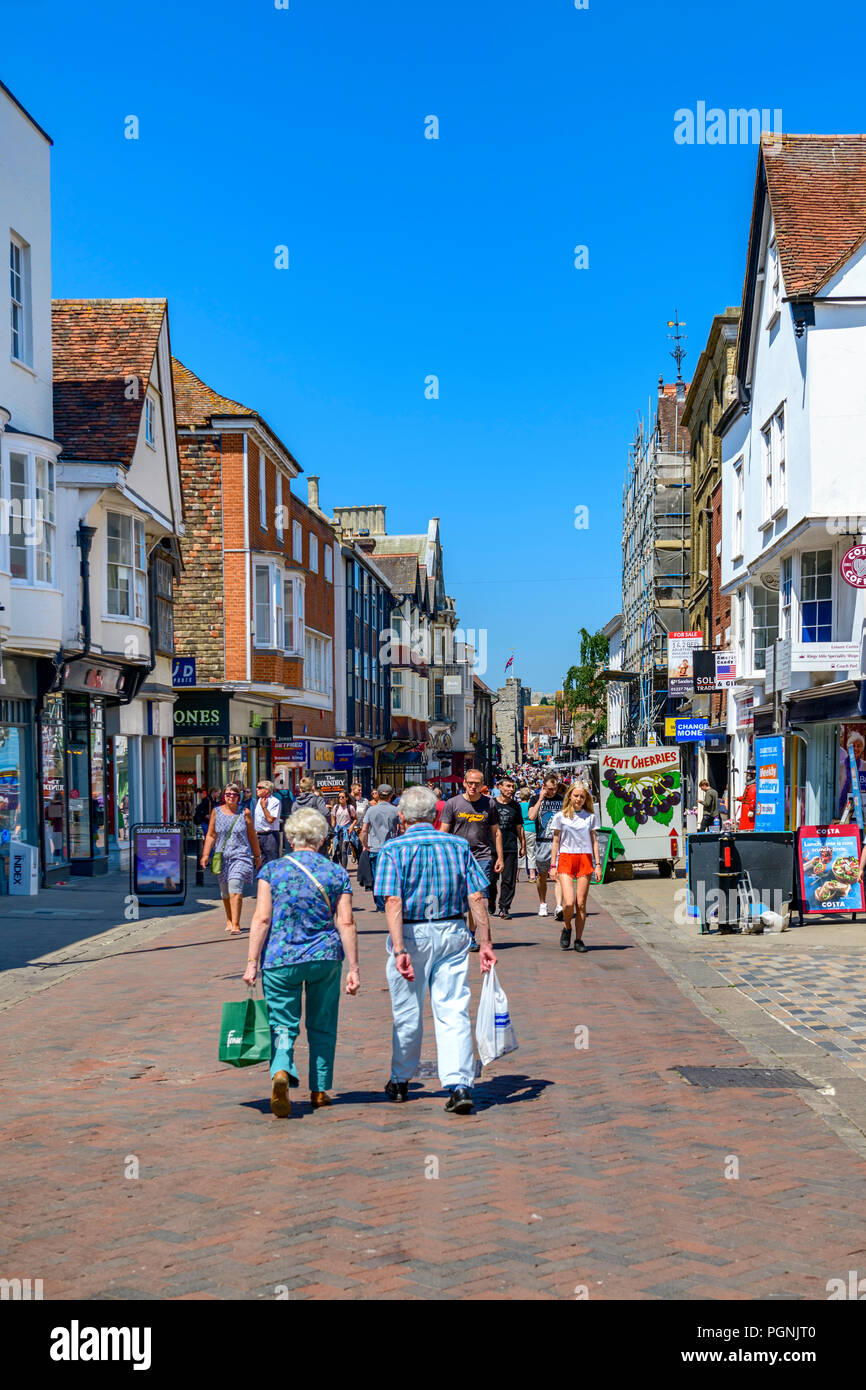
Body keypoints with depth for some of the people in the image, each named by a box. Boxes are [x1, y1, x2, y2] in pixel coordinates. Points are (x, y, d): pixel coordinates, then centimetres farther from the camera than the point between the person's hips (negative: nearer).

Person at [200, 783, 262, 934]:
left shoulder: (244, 813, 2)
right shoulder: (216, 812, 6)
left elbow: (252, 836, 10)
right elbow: (211, 836, 8)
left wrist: (257, 856, 14)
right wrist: (205, 855, -1)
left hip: (240, 856, -3)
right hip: (222, 857, 3)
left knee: (235, 890, -17)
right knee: (225, 893, 13)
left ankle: (235, 925, -19)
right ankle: (229, 920, 34)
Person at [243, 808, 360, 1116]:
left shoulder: (271, 870, -1)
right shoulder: (337, 873, 1)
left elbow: (261, 919, -8)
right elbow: (346, 923, -3)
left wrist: (252, 962, -5)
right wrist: (353, 969, 0)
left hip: (280, 960, -1)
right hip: (325, 957, 1)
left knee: (283, 1024, 5)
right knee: (322, 1026, 16)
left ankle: (281, 1072, -23)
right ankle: (319, 1092, 23)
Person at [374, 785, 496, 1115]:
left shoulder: (393, 850, -6)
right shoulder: (459, 846, 3)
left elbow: (393, 902, -17)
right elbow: (477, 897, -2)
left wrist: (399, 949, -21)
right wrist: (485, 943, 1)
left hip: (411, 936, -2)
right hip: (452, 934, 2)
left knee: (407, 1014, 12)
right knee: (454, 1012, 2)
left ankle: (400, 1081, 28)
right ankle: (459, 1084, -10)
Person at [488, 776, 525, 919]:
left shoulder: (515, 806, 11)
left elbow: (519, 827, 16)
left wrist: (523, 846, 12)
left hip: (511, 848, 2)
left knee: (509, 880, -2)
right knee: (492, 878, 1)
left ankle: (504, 908, 4)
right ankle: (491, 900, 27)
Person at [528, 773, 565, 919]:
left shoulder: (562, 800, 8)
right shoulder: (536, 799, 3)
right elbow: (531, 816, -14)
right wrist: (541, 799, -14)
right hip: (542, 842, 1)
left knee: (557, 875, -12)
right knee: (542, 876, 11)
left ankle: (558, 907, -21)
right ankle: (542, 904, 27)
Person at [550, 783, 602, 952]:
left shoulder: (590, 817, 9)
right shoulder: (560, 817, 5)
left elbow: (594, 841, 12)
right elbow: (556, 841, 8)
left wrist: (597, 864, 5)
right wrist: (553, 865, 3)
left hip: (585, 859, 1)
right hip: (565, 859, -1)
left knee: (581, 903, -1)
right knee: (569, 902, -14)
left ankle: (578, 939, 9)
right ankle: (566, 928, 14)